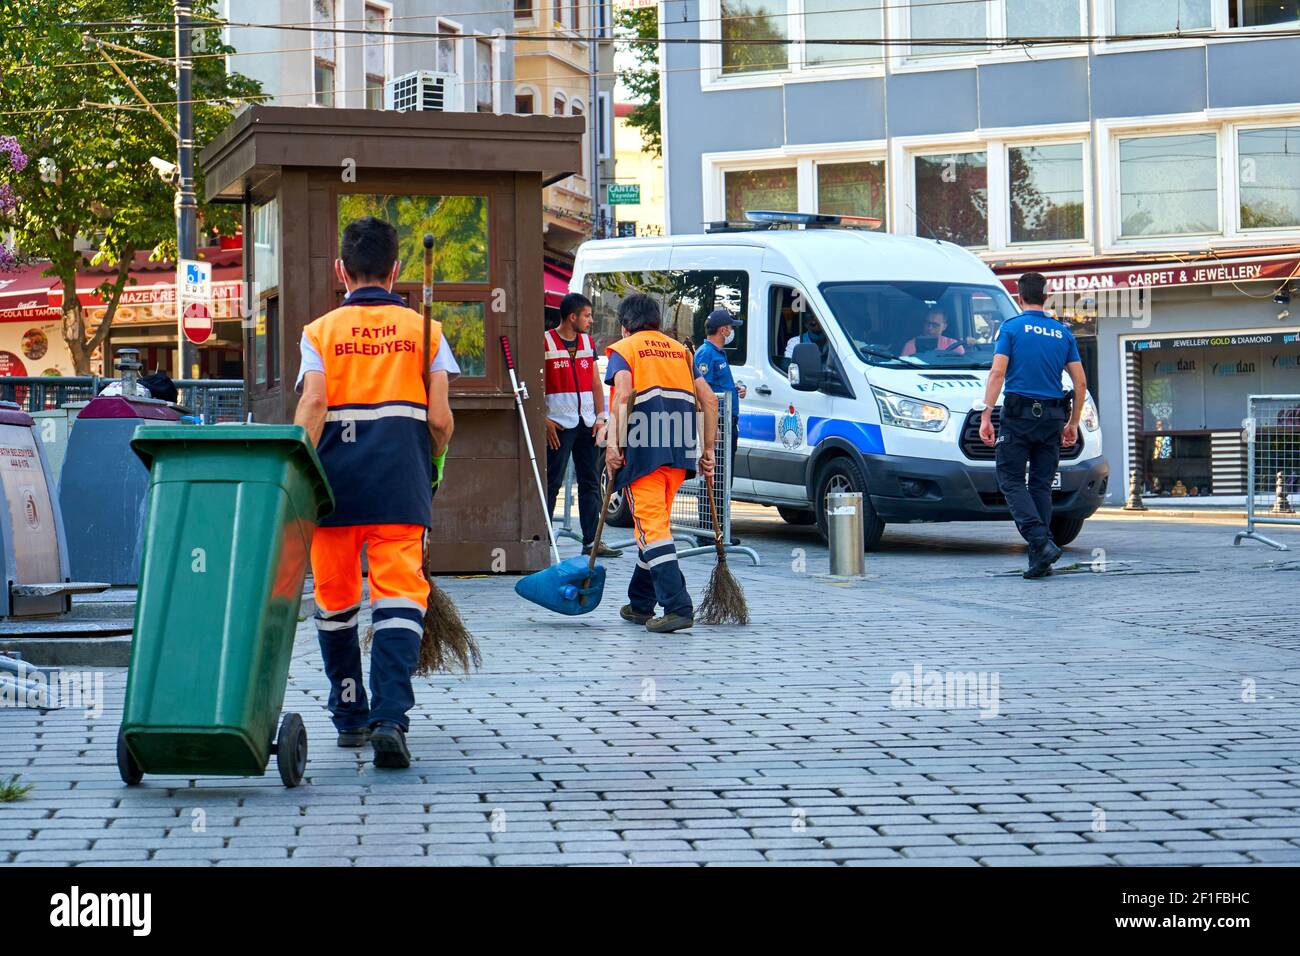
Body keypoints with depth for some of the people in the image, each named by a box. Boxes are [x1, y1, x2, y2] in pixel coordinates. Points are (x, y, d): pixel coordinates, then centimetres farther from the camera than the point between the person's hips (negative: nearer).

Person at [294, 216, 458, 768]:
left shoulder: (321, 331, 7)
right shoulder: (423, 330, 8)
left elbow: (312, 404, -8)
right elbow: (439, 418, 3)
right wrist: (435, 464, 21)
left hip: (336, 474, 1)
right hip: (401, 481, -1)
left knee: (334, 598, 15)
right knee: (399, 594, -5)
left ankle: (349, 716, 24)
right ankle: (389, 718, -21)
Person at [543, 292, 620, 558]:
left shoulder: (587, 342, 14)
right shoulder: (546, 342, -5)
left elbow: (596, 384, 16)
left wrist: (600, 417, 5)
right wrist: (544, 420, -14)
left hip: (587, 424, 6)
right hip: (559, 425, -6)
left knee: (591, 483, 5)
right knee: (551, 483, -4)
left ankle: (591, 541, 7)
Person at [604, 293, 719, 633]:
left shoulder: (623, 350, 6)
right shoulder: (679, 350, 21)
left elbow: (623, 393, -13)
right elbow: (708, 399, 13)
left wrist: (613, 443, -16)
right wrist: (707, 449, 16)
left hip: (642, 449, -6)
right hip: (680, 452, 6)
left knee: (651, 525, -7)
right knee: (655, 523, 18)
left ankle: (678, 607, -19)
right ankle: (641, 603, 29)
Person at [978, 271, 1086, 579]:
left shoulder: (1011, 328, -1)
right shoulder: (1063, 333, 11)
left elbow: (997, 373, -10)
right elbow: (1080, 383, 10)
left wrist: (985, 416, -10)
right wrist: (1073, 423, 18)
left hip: (1018, 415, -4)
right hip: (1052, 418, 4)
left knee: (1011, 480, 1)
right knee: (1041, 485, 9)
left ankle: (1040, 541, -19)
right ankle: (1039, 559, 4)